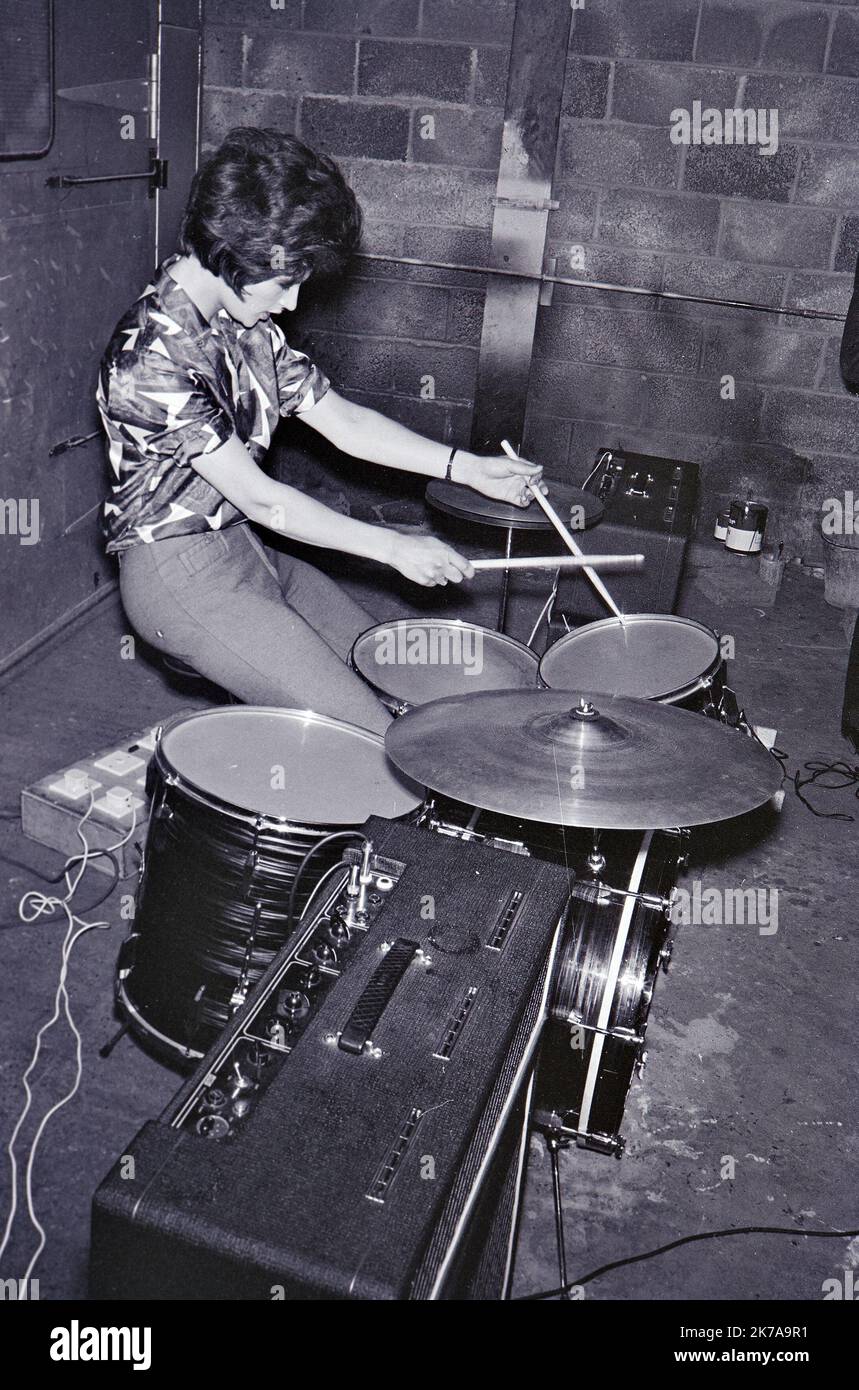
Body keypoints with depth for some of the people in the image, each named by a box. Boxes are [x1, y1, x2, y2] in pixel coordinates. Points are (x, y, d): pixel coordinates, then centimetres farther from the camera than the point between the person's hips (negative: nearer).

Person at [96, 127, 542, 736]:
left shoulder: (245, 324, 4)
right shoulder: (151, 354, -23)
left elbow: (341, 419, 6)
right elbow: (257, 497, -22)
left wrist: (467, 468, -3)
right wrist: (393, 547, -18)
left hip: (245, 547, 9)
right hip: (179, 573, -9)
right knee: (374, 738, -15)